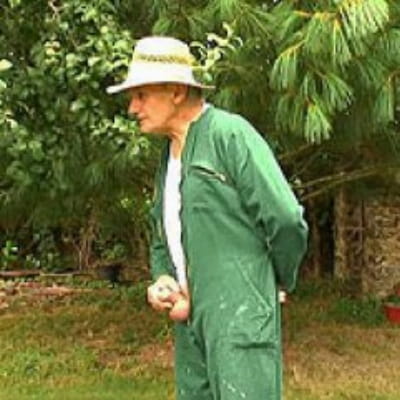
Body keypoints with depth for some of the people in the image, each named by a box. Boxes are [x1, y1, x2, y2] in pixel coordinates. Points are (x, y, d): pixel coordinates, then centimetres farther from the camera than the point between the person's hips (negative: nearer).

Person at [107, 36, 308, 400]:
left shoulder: (230, 134, -10)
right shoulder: (169, 156, 16)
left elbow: (287, 220, -15)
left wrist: (280, 280, 0)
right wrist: (162, 280, 2)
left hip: (239, 315, -8)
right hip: (190, 317, 8)